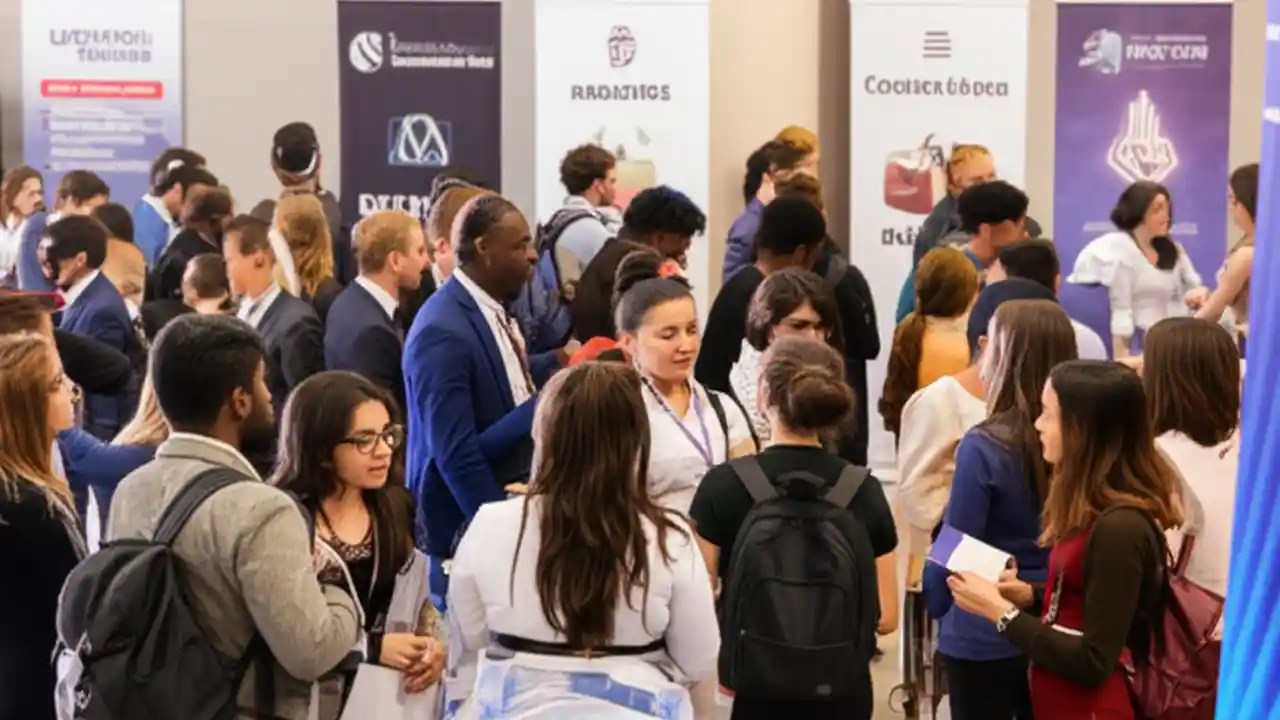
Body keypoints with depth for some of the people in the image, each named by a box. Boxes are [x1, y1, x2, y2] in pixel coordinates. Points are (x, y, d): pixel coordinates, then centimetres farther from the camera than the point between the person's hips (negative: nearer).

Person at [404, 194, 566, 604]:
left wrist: (557, 364, 3)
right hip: (468, 527, -8)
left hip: (511, 502, 8)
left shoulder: (490, 307, 5)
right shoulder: (443, 333, -23)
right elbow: (456, 454, -25)